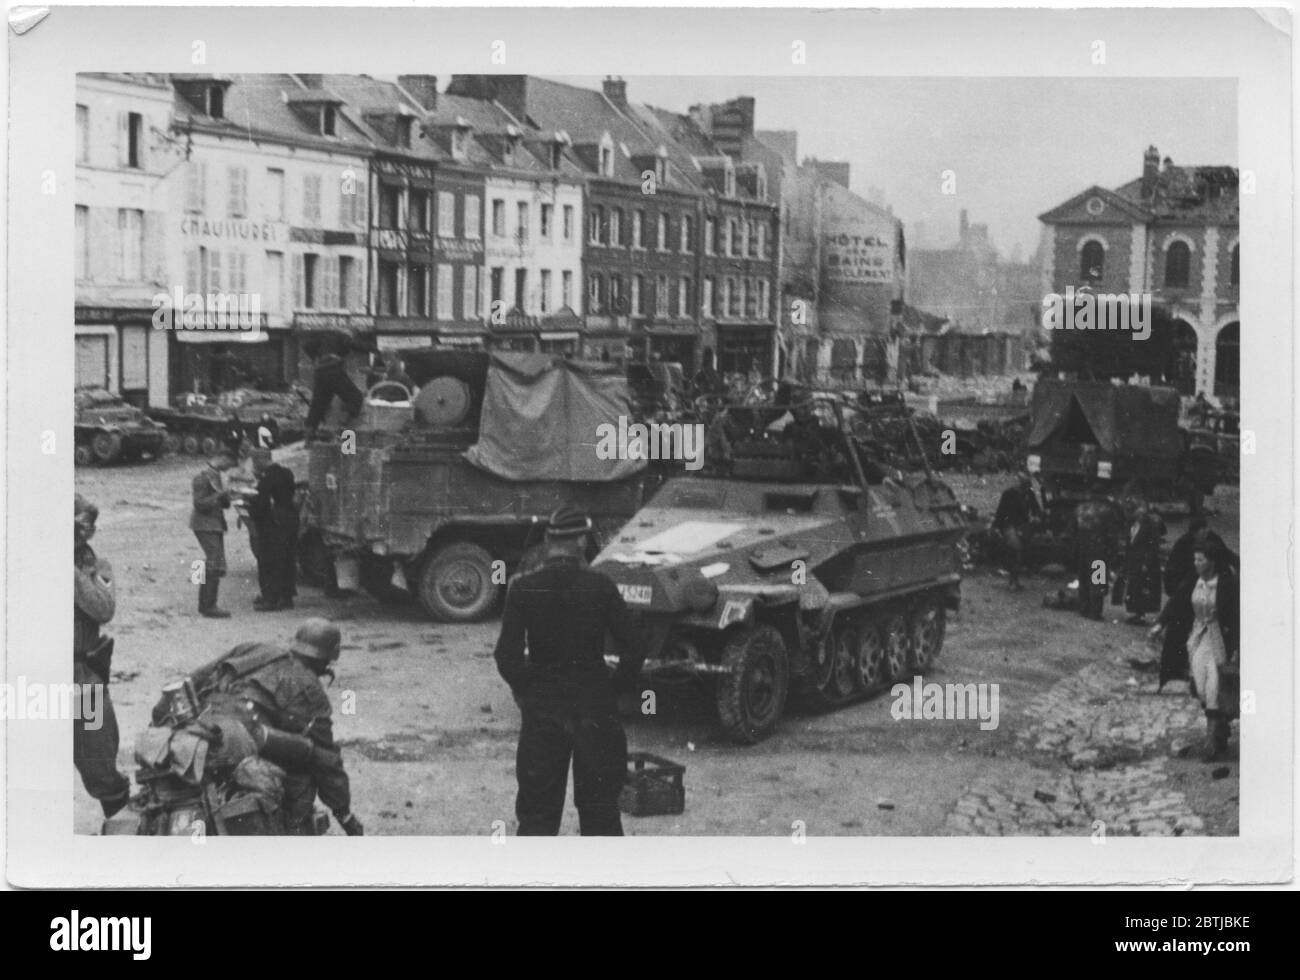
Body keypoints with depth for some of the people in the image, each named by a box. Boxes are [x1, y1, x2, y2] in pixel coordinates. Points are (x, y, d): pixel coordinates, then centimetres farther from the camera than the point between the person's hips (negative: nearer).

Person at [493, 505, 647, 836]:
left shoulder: (523, 588, -7)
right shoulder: (599, 586, -8)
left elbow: (507, 655, -10)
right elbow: (634, 648, -8)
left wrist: (523, 687, 7)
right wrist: (618, 686, 6)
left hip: (541, 705, 0)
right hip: (594, 704, 0)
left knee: (537, 807, 10)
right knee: (600, 806, 12)